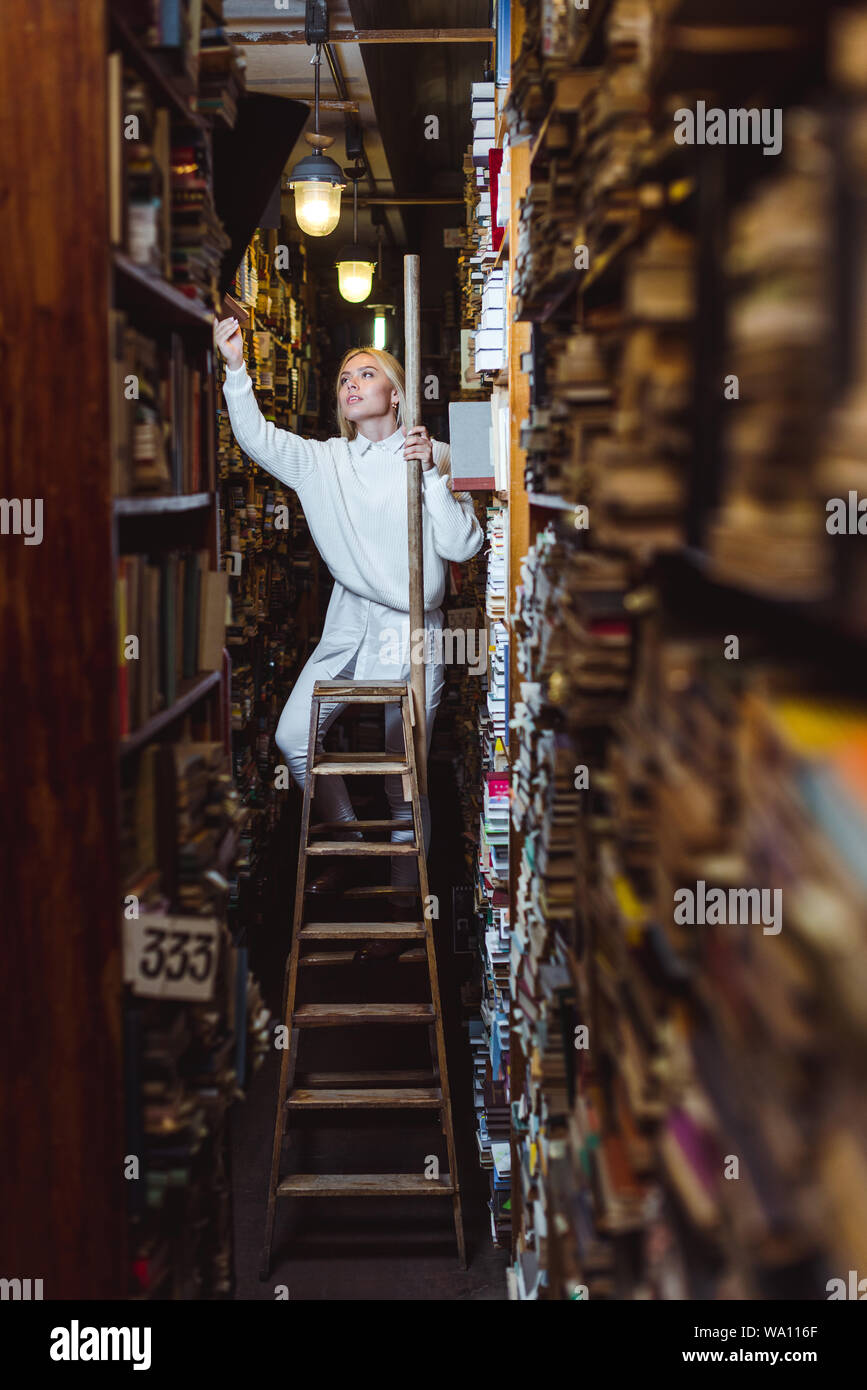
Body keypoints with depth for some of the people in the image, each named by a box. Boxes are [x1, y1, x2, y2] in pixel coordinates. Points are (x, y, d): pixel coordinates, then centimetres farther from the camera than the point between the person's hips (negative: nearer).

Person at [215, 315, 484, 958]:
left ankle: (402, 909, 15)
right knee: (293, 737, 0)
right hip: (349, 622, 5)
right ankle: (350, 841, 24)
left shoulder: (435, 457, -4)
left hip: (411, 630, -4)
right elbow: (258, 439, -7)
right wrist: (237, 369, -19)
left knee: (406, 775, 0)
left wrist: (432, 471, -21)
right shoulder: (325, 460, 6)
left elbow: (462, 546, -12)